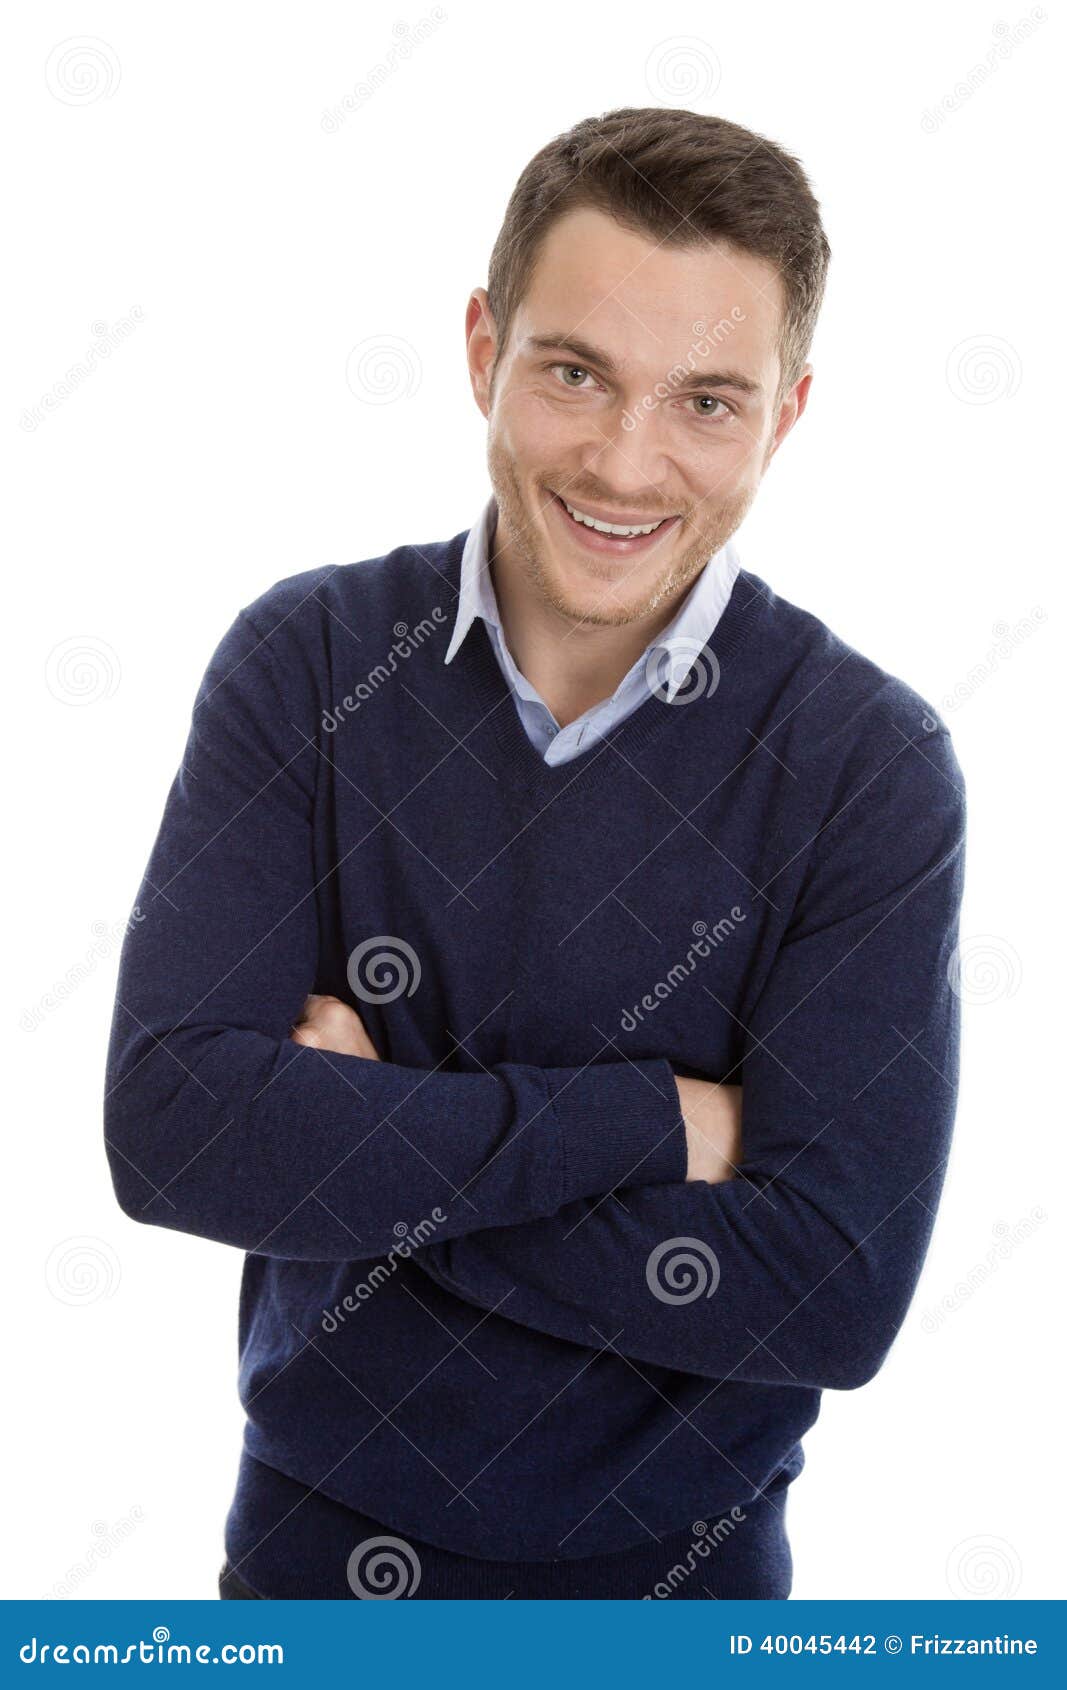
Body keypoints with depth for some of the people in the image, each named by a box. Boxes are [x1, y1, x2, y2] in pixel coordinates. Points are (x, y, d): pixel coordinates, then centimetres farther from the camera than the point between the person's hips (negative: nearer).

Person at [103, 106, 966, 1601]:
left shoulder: (872, 764, -15)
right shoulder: (306, 661, -10)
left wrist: (353, 1155, -19)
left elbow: (836, 1293, -21)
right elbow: (169, 1125, -19)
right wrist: (641, 1121, -22)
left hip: (674, 1584, -1)